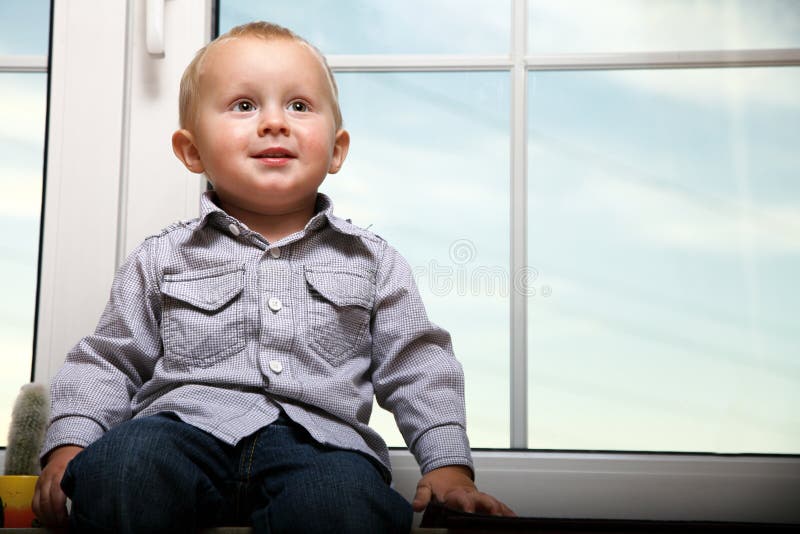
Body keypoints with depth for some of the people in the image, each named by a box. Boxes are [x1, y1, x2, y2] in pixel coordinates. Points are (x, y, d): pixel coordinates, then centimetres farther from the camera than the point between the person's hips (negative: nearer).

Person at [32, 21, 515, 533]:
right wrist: (69, 442, 3)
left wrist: (448, 463, 4)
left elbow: (417, 368, 17)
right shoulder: (163, 258, 16)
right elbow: (109, 362, 19)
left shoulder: (372, 260, 17)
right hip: (185, 428, 1)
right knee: (121, 464, -33)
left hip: (318, 441, -1)